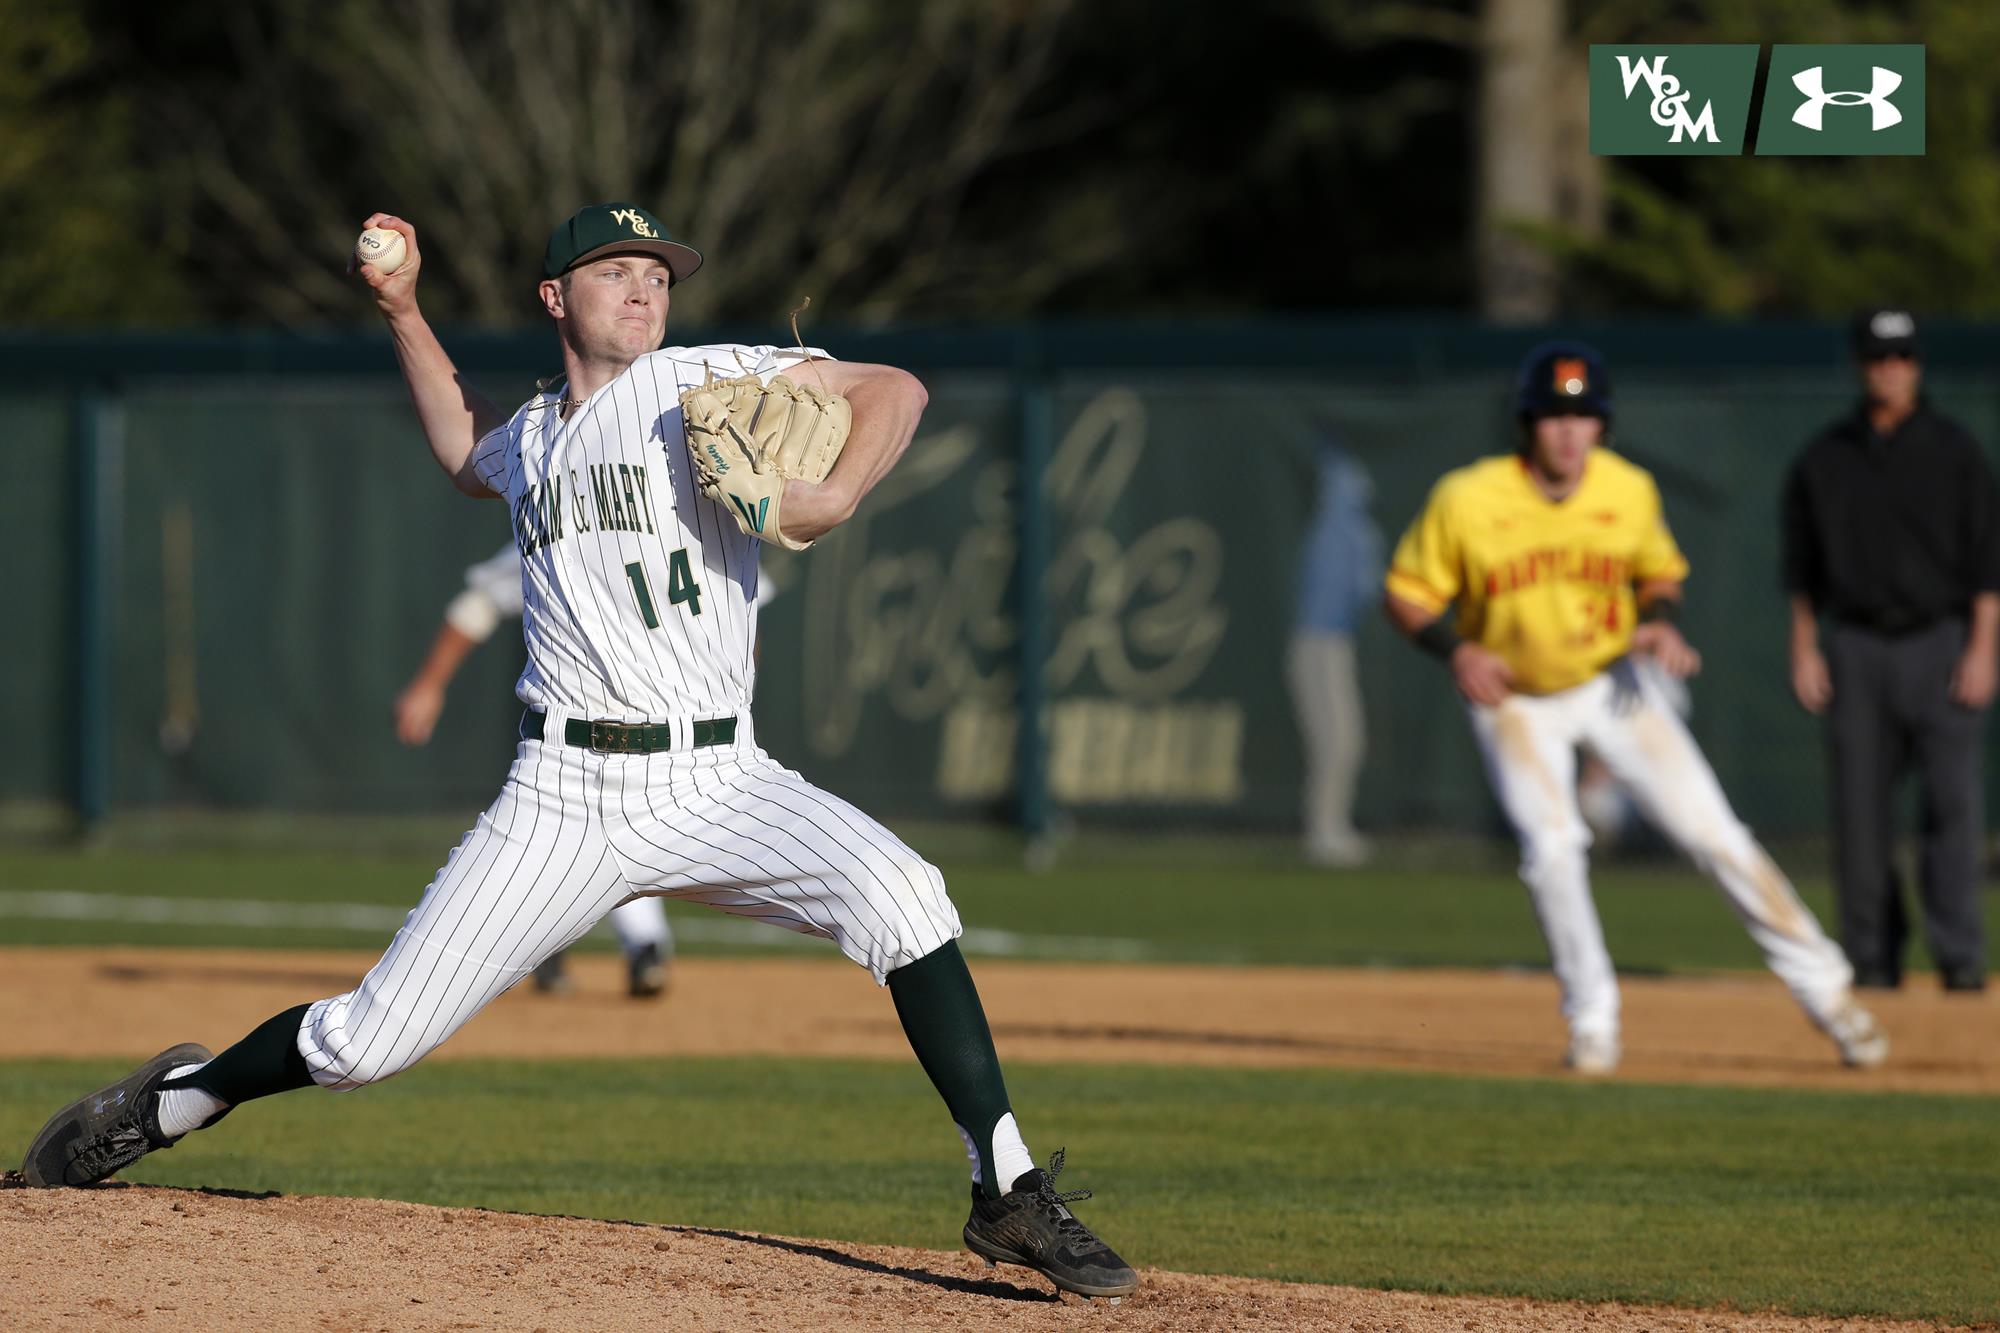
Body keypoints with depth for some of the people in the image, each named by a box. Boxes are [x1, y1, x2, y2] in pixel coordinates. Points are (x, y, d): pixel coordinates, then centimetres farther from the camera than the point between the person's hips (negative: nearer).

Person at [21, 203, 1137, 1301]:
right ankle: (175, 1103, 29)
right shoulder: (533, 441, 16)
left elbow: (894, 390, -2)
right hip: (565, 795, 2)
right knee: (371, 1039, -2)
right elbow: (467, 451, 41)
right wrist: (402, 312, 32)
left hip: (719, 785, -2)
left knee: (899, 891, -30)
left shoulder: (703, 383, 3)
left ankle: (1009, 1192, -22)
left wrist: (835, 498, -19)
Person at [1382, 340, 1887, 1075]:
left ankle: (1825, 990, 4)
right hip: (1514, 701, -1)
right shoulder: (1467, 501, -21)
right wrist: (1456, 650, -27)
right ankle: (1592, 1024, -2)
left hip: (1611, 684, 1)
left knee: (1714, 833, -4)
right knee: (1552, 846, -19)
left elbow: (1659, 572, 7)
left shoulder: (1630, 492, -13)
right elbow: (1407, 594, -10)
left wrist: (1658, 623, -14)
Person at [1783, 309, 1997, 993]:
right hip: (1855, 648, 2)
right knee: (1860, 807, 1)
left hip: (1939, 644, -2)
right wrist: (1803, 648, 5)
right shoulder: (1823, 457, 8)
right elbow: (1801, 564, 13)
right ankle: (1872, 955, 8)